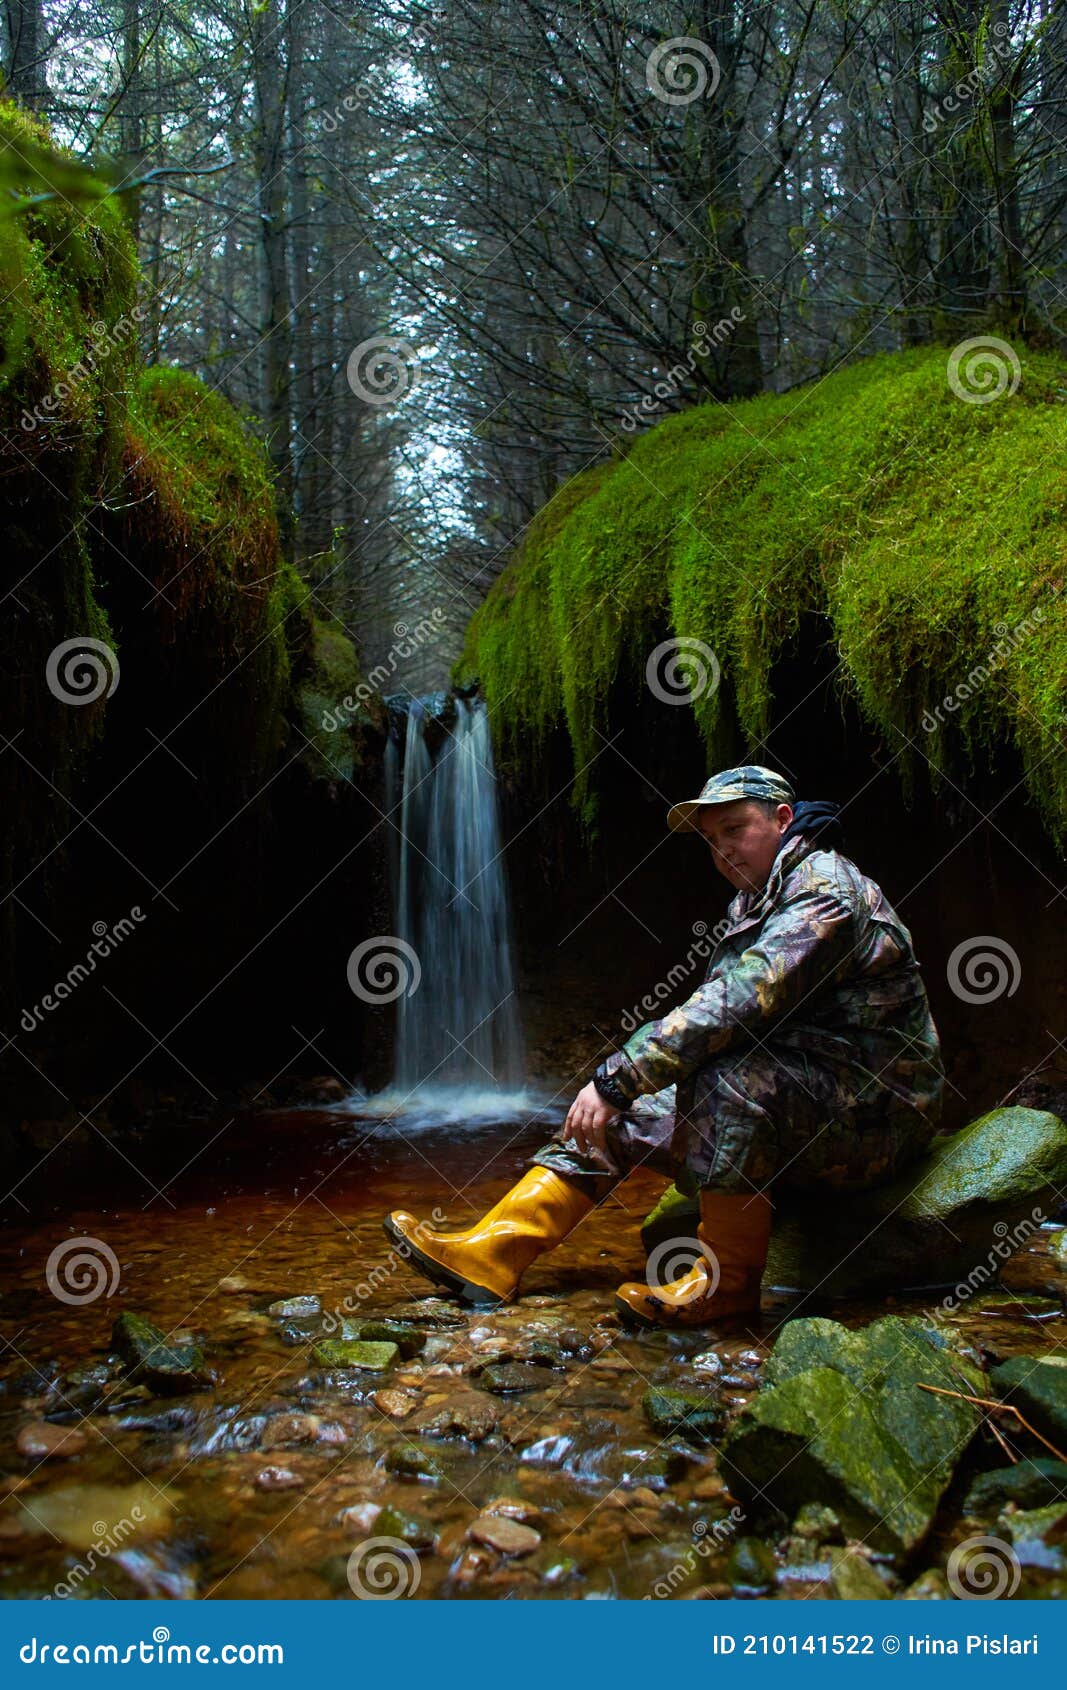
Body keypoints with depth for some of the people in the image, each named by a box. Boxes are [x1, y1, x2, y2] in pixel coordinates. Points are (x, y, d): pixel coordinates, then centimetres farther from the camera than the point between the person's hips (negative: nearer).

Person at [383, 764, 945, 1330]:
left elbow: (736, 1005, -29)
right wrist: (617, 1088, -2)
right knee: (621, 1112, 2)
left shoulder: (826, 891, -17)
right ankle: (492, 1251, -3)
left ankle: (727, 1282, -21)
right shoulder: (756, 903, 14)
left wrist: (617, 1077, -29)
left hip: (873, 1113, -9)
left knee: (725, 1072, -36)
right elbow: (722, 1010, 12)